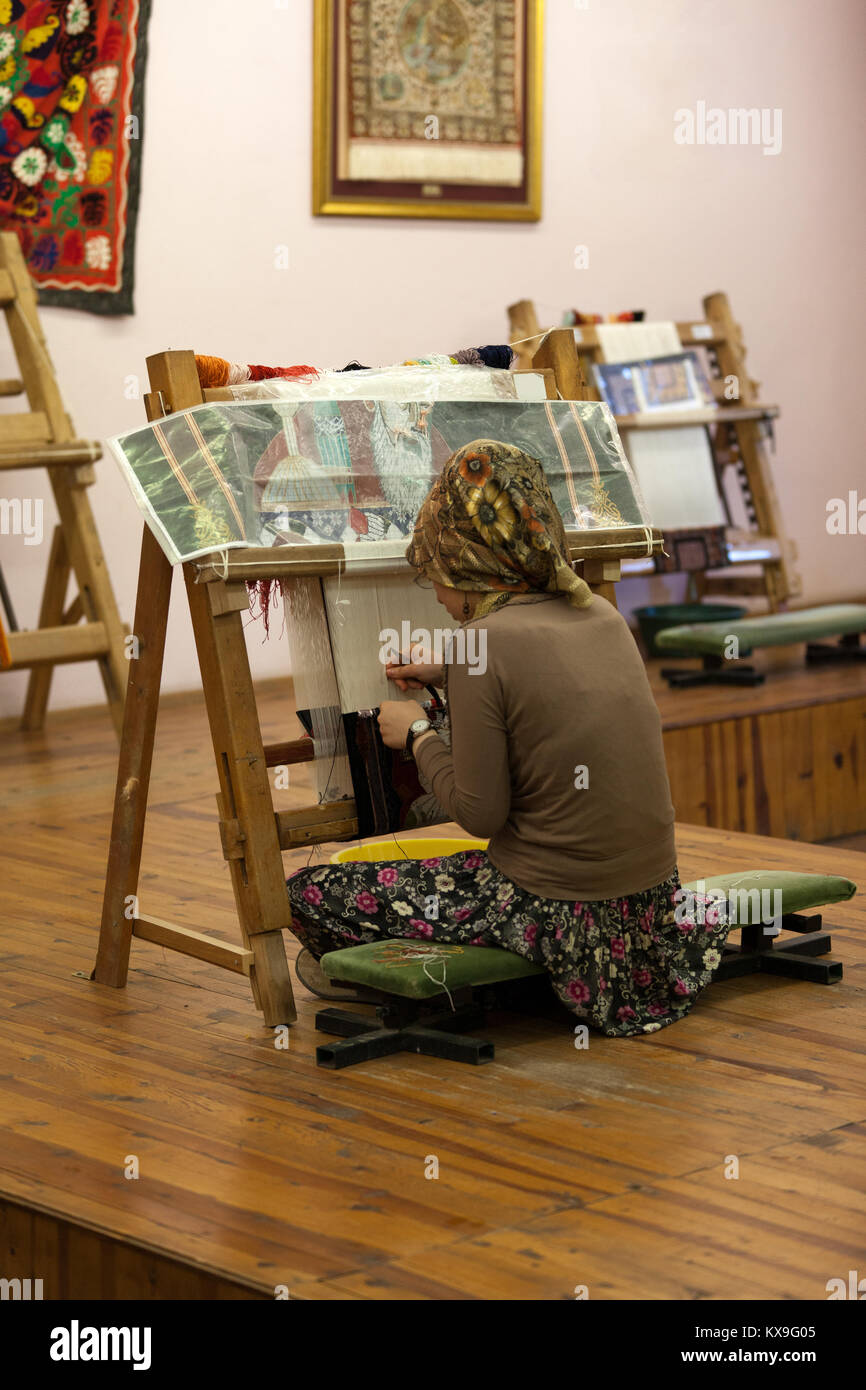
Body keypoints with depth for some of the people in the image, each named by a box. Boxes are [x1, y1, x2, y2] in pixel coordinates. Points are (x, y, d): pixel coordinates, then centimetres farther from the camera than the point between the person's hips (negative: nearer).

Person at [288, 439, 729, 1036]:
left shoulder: (486, 642, -17)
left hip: (555, 907, -8)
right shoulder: (601, 613, 3)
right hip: (651, 894, 8)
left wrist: (418, 735, 3)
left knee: (310, 894, 1)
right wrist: (449, 674, 30)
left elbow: (479, 814, -13)